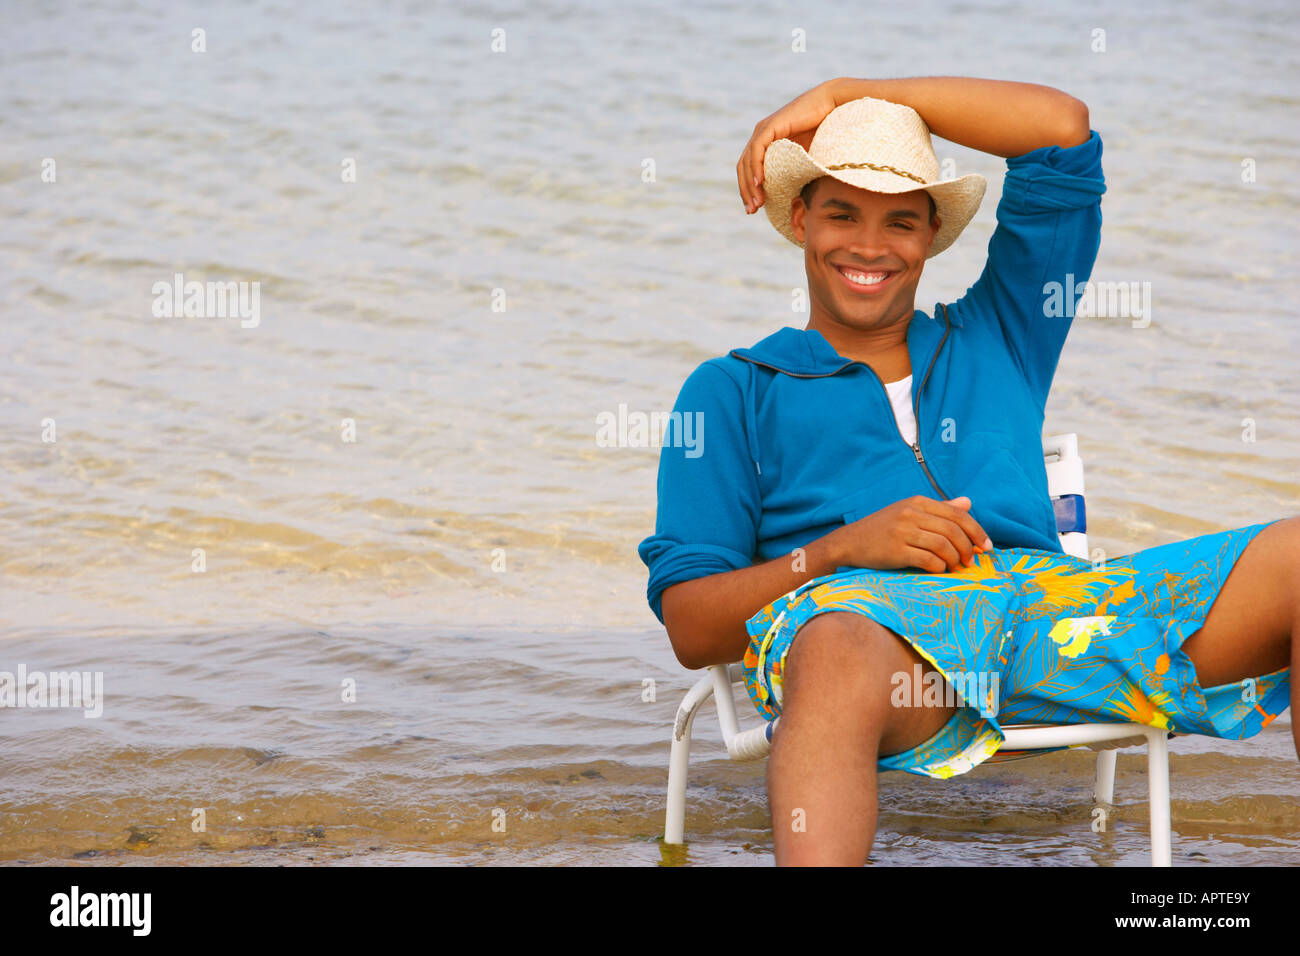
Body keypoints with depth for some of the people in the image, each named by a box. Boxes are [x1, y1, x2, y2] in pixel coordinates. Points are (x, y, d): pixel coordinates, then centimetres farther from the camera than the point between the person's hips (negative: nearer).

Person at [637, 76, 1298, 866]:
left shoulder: (995, 340, 33)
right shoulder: (735, 389, 25)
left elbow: (1063, 127, 29)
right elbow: (690, 627, 13)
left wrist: (842, 95, 28)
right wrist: (843, 551, -5)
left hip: (1055, 602, 3)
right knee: (839, 655, -44)